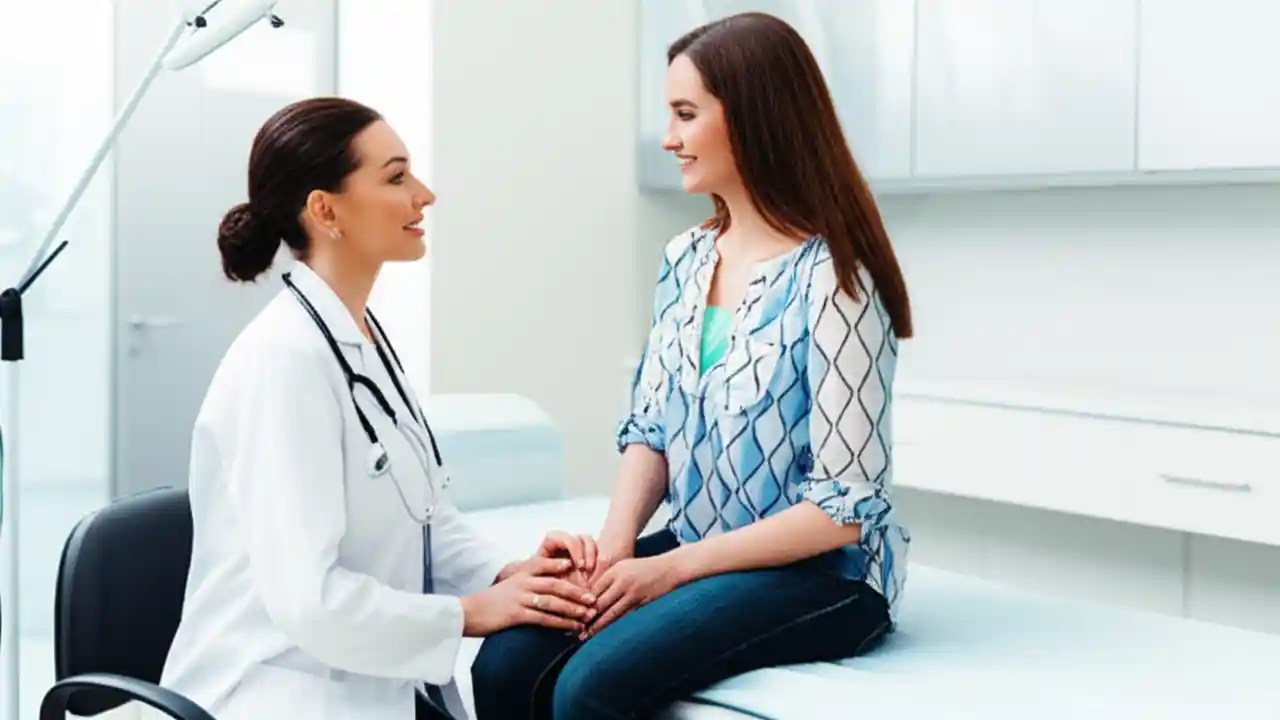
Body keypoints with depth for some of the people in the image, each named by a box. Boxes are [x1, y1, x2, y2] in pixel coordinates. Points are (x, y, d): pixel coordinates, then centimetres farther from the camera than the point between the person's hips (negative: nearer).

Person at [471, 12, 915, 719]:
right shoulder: (685, 258, 6)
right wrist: (614, 544, -9)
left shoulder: (831, 279, -16)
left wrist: (671, 569, -17)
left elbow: (843, 508, -17)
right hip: (692, 552, 6)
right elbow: (648, 430, 10)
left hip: (819, 573, -6)